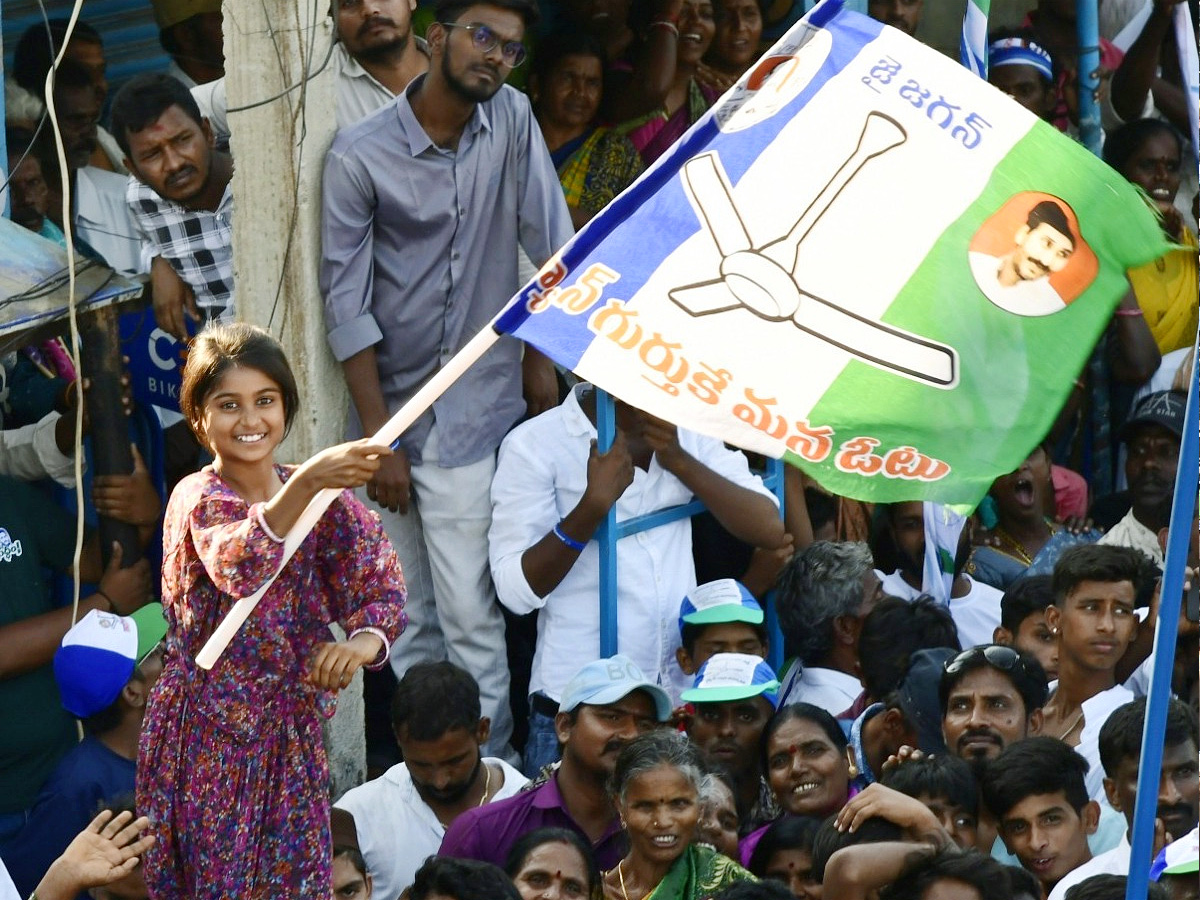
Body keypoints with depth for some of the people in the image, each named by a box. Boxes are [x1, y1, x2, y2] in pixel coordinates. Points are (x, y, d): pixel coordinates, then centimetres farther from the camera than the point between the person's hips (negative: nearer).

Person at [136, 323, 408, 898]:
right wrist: (305, 484, -48)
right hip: (205, 737, -4)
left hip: (291, 733, 4)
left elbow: (380, 588, -3)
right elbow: (237, 564, -33)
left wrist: (366, 640, -27)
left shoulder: (329, 500, 4)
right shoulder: (198, 499, -12)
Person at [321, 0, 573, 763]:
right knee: (408, 612, 4)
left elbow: (552, 243, 7)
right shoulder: (360, 156, -9)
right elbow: (348, 306, -9)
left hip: (478, 407, 1)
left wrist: (542, 355, 5)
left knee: (469, 610, -7)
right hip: (393, 403, 0)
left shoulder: (511, 119, -1)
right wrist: (379, 437, -10)